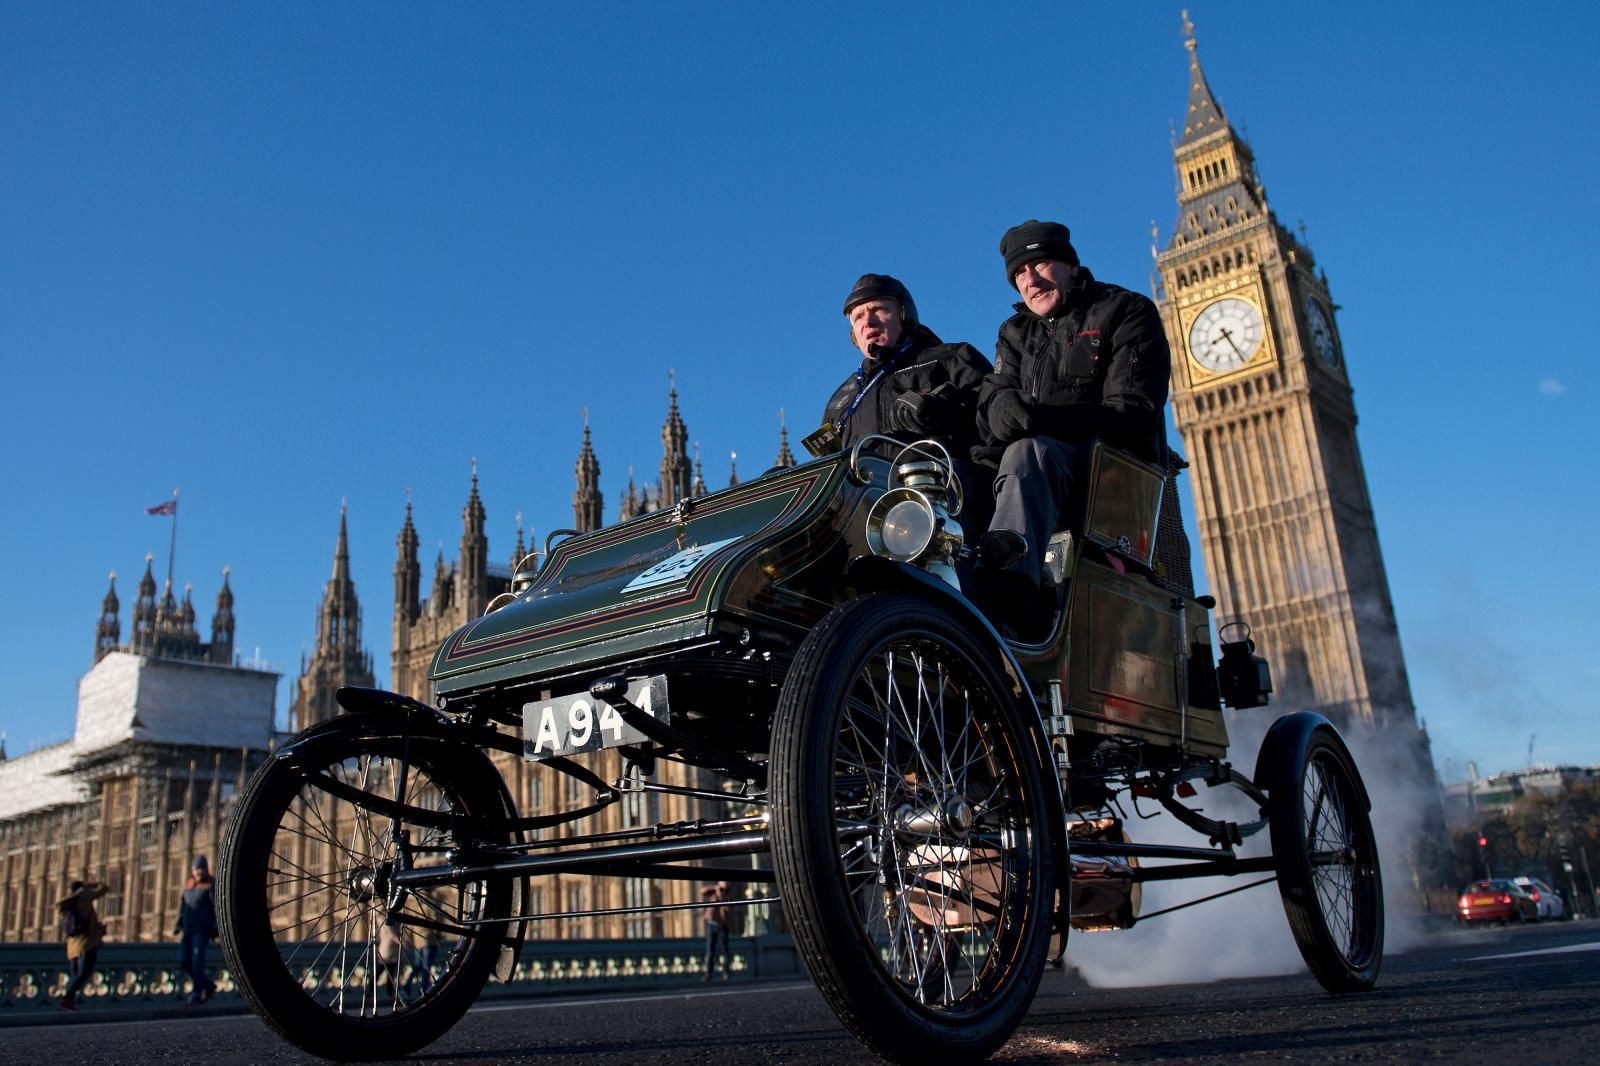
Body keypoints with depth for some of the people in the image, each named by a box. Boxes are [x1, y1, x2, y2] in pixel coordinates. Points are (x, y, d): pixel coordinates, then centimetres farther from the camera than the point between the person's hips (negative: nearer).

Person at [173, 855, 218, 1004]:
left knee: (197, 960, -13)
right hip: (188, 929, 6)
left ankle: (197, 993, -7)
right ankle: (207, 984, 17)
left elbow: (218, 906, -10)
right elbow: (183, 906, 19)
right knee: (184, 960, 2)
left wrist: (216, 927, -17)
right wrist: (179, 925, 10)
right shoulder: (188, 885, 15)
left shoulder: (211, 885, -4)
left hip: (203, 929, -6)